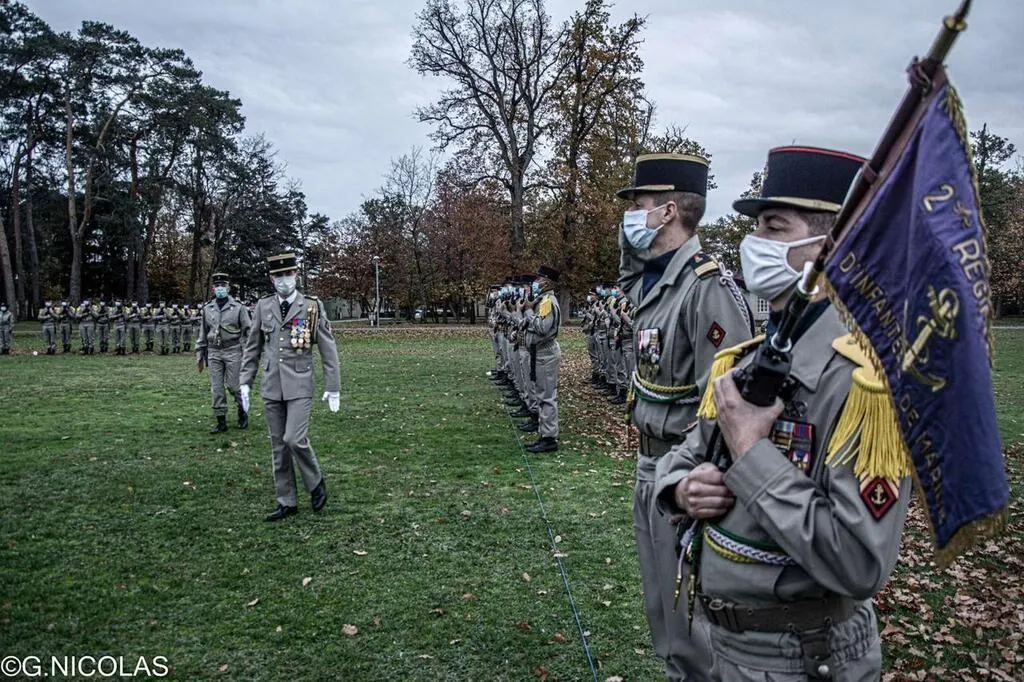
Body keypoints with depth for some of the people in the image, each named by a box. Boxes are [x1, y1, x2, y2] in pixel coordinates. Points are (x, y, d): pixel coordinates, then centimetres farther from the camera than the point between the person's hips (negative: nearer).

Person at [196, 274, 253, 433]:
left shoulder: (238, 307, -2)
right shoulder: (207, 309, 8)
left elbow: (248, 330, -2)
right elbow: (202, 334, 13)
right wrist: (199, 356, 11)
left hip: (233, 351, -3)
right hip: (214, 352, 4)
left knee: (233, 385, 0)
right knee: (216, 388, 4)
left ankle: (242, 413, 24)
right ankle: (221, 421, 11)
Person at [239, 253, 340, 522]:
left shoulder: (313, 307, -4)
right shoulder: (263, 306, 5)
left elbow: (328, 349, -1)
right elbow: (252, 347, 11)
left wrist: (333, 387, -3)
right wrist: (245, 382, 6)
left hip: (300, 385, -4)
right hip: (272, 386, 4)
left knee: (294, 439, -15)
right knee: (278, 446, 8)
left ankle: (316, 482, 12)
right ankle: (286, 503, 19)